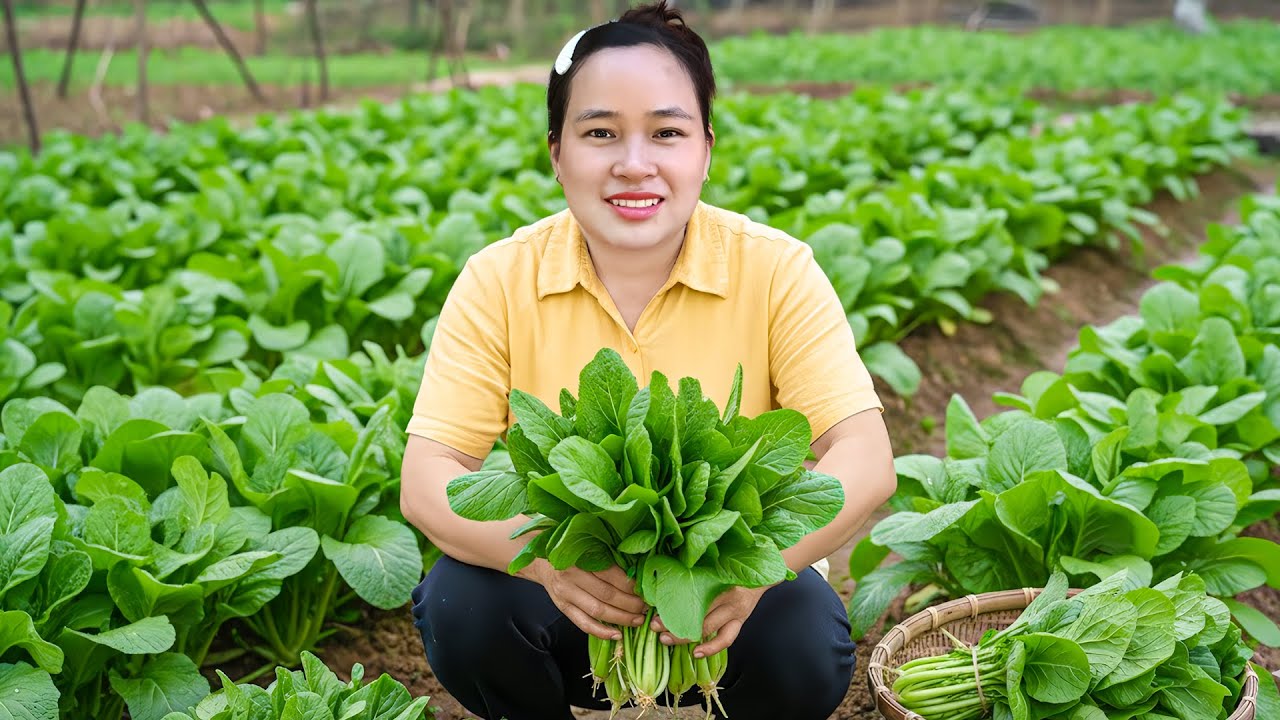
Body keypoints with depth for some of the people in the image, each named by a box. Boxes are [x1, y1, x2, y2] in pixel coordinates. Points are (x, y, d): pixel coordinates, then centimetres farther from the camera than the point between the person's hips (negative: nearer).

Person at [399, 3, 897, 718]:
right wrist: (545, 554, -36)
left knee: (806, 648, -30)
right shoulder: (499, 280, -11)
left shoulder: (776, 271, -13)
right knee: (461, 605, -27)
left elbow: (866, 462, -20)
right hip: (565, 594, 1)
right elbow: (426, 479, -15)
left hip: (727, 604, -1)